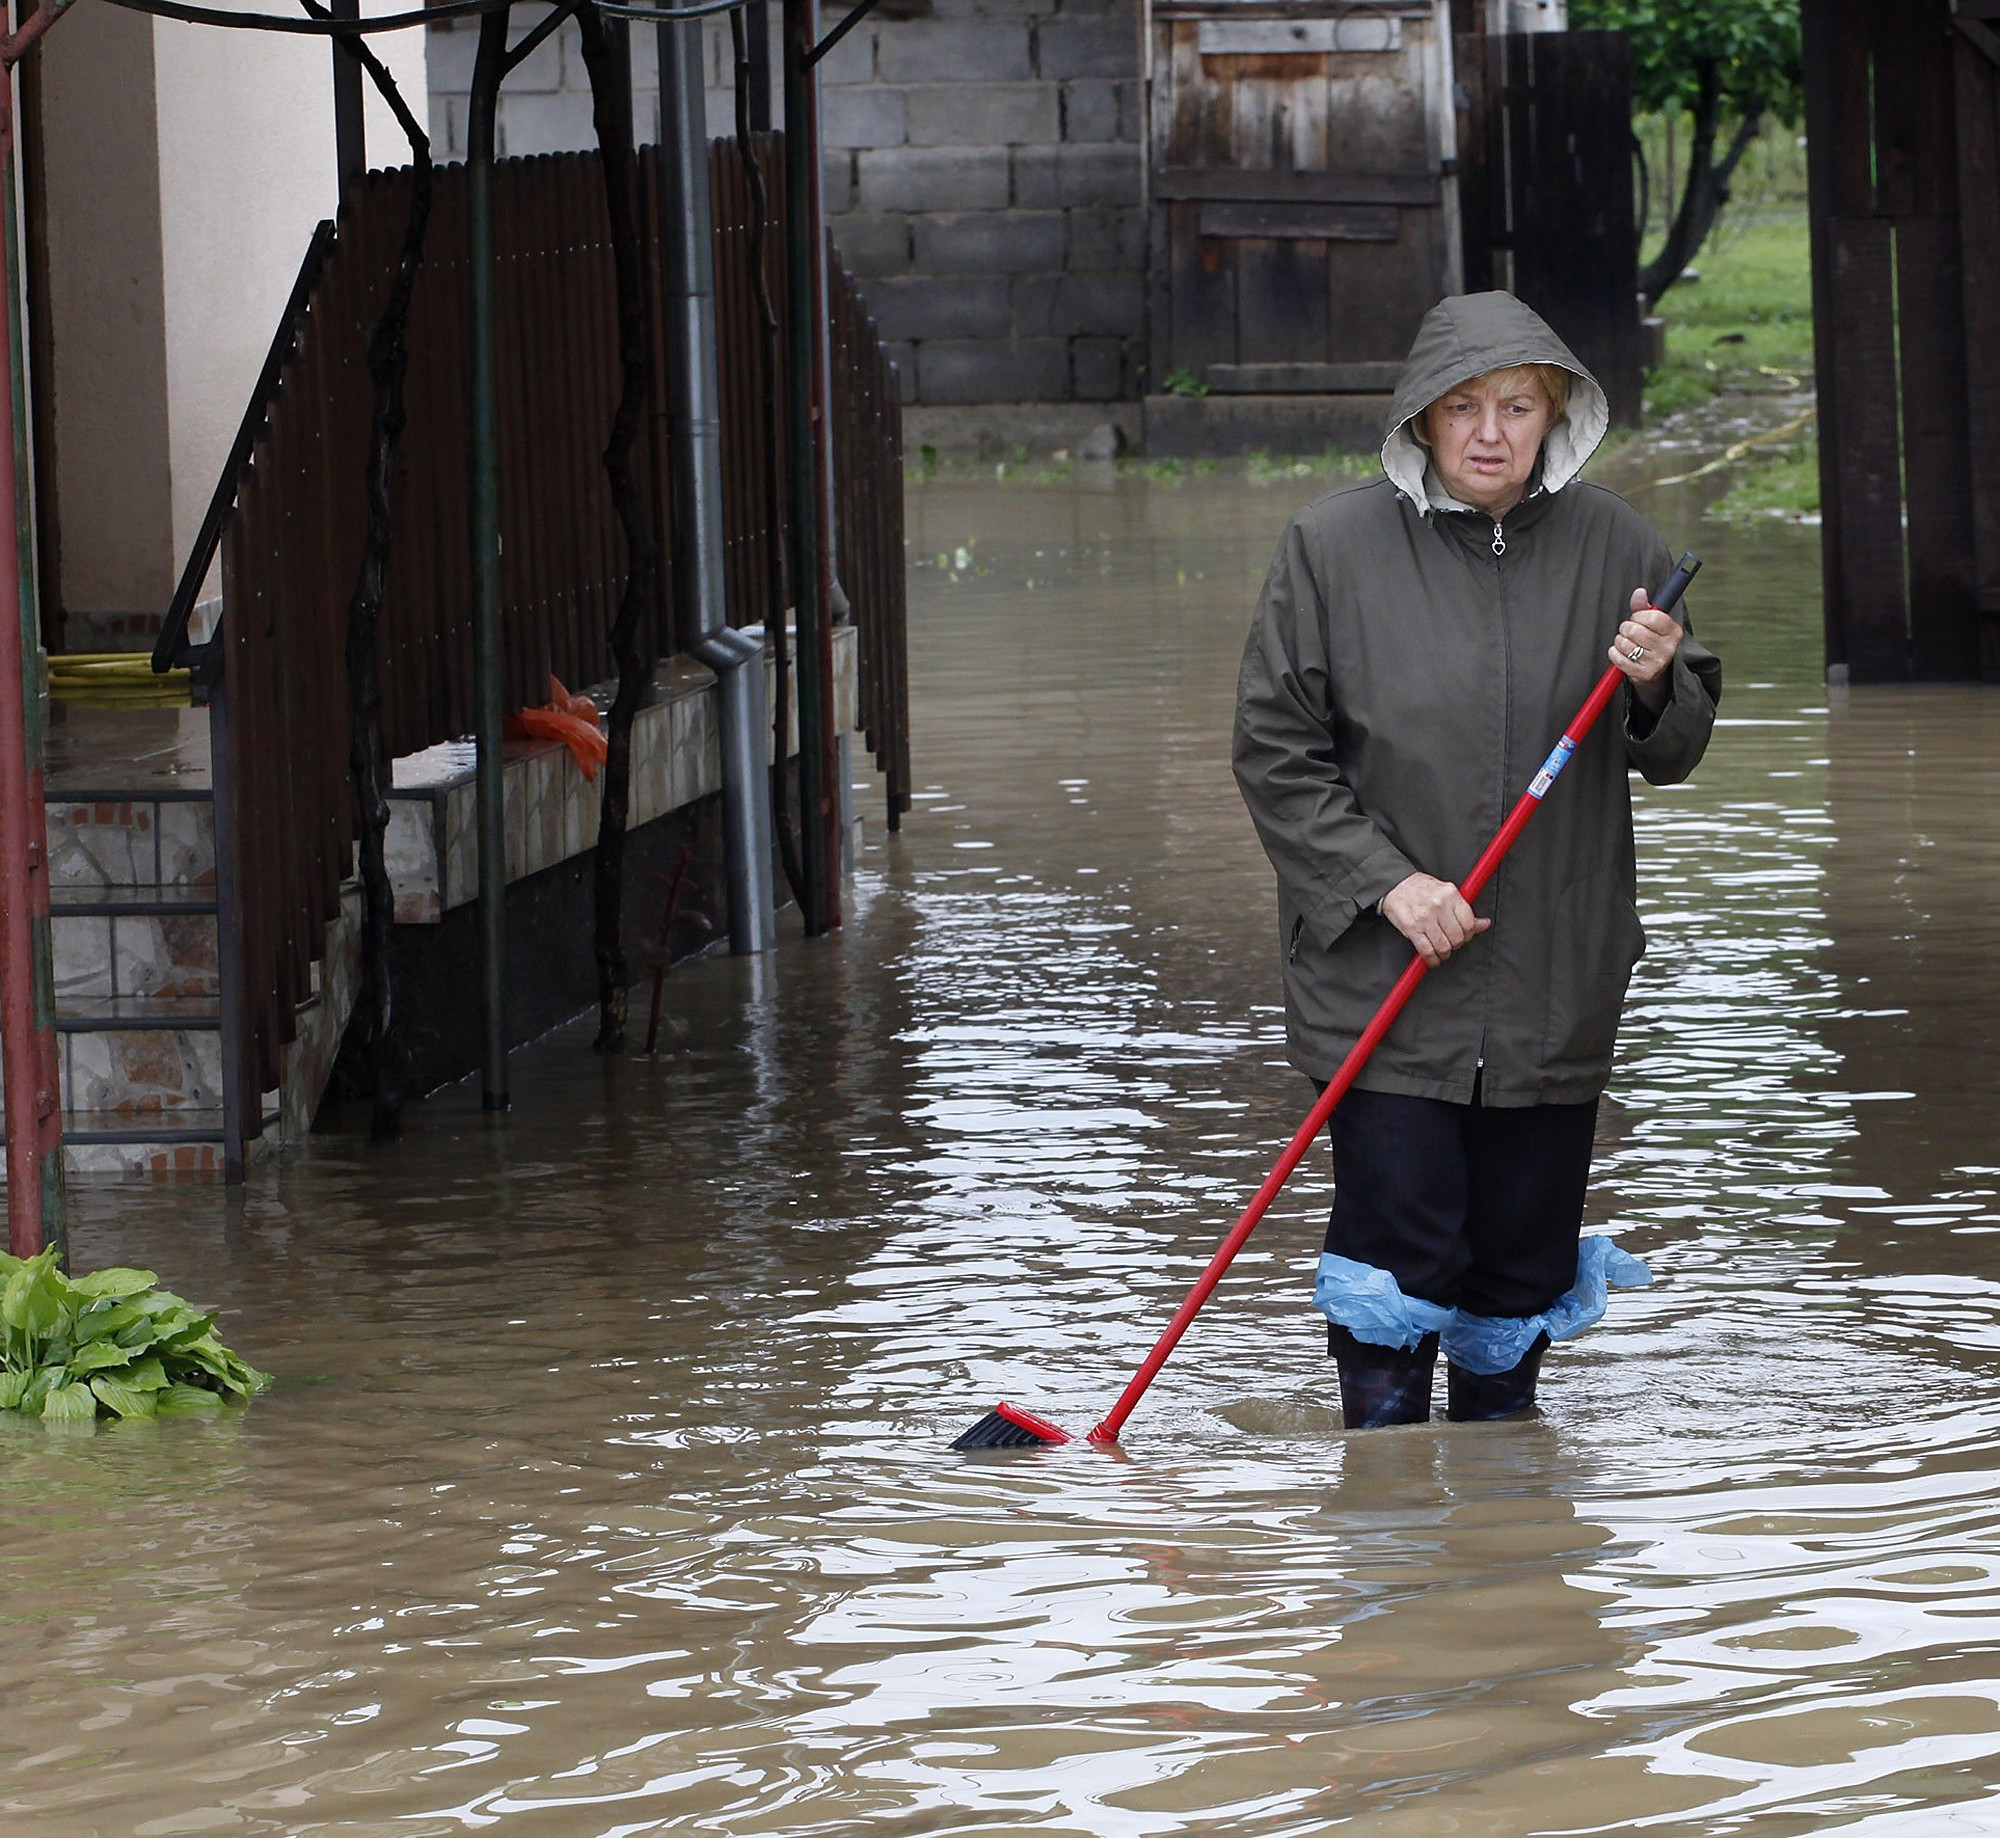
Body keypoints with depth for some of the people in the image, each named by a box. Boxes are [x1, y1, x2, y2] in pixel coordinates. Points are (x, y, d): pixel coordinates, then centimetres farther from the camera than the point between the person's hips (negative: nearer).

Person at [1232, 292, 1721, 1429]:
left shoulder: (1612, 546, 3)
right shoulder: (1334, 547, -4)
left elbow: (1671, 756, 10)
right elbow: (1277, 751, -1)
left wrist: (1657, 687, -13)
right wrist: (1385, 882, -11)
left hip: (1556, 988, 3)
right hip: (1379, 982, -3)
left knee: (1525, 1252, 9)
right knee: (1400, 1241, -9)